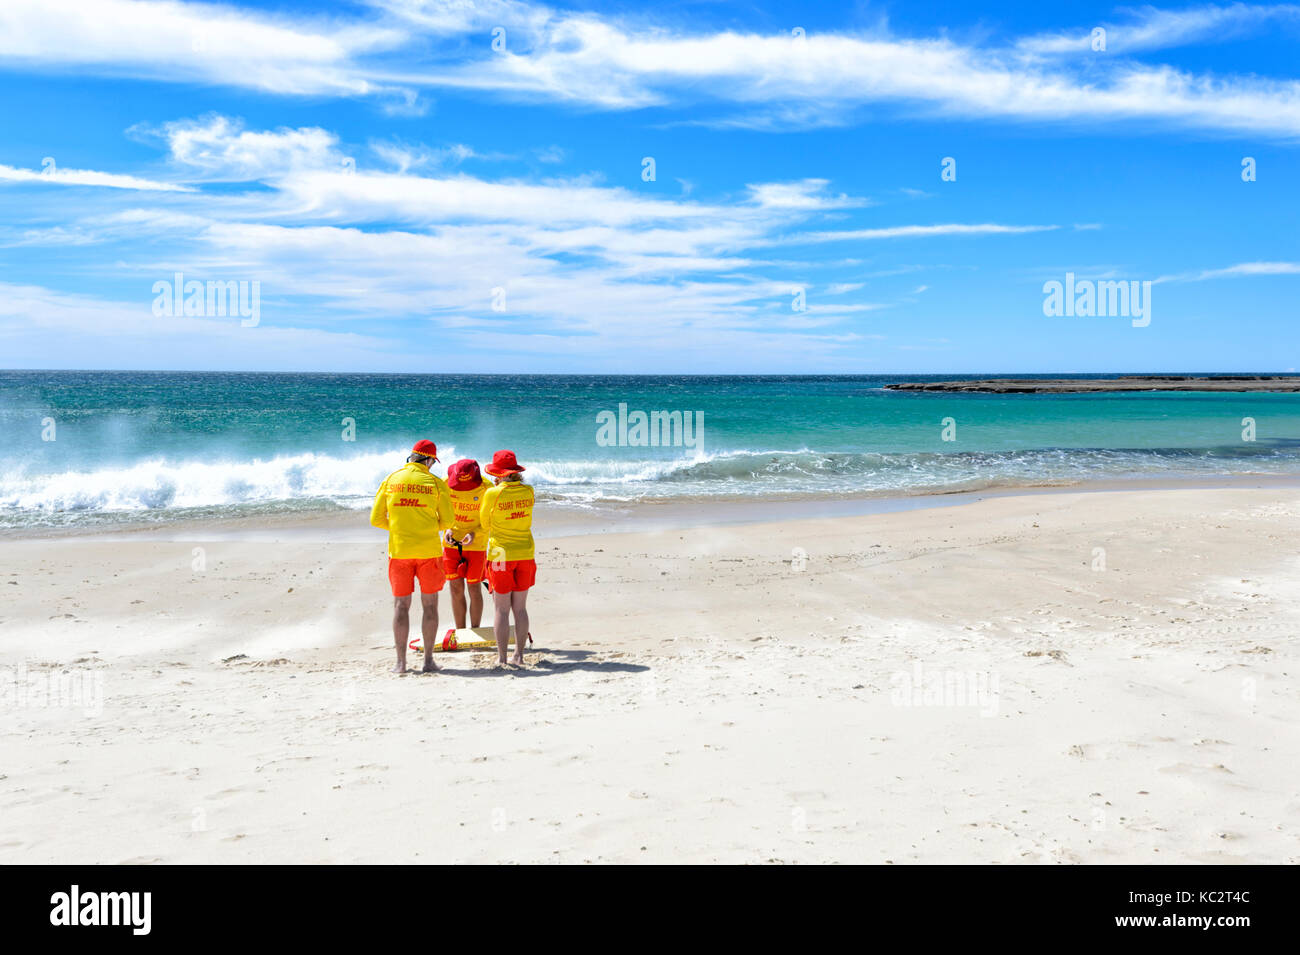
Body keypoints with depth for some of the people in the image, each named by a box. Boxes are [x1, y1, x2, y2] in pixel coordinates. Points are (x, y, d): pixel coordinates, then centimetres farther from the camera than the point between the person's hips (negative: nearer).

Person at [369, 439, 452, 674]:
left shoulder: (390, 480, 2)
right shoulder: (436, 483, -2)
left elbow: (376, 519, 3)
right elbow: (446, 522, 0)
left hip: (399, 551, 1)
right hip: (429, 551, -1)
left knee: (401, 605, 7)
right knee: (430, 605, 8)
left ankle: (401, 662, 6)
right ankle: (428, 660, 7)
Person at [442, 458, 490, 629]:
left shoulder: (486, 488, -17)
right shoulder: (446, 483, -10)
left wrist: (474, 533, -25)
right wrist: (447, 530, -14)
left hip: (476, 544, -2)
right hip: (452, 542, 2)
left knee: (474, 588, 3)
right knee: (456, 588, 4)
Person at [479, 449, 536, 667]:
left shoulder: (492, 494, -13)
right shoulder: (528, 492, -2)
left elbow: (485, 523, 0)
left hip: (501, 555, -4)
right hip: (525, 554, 4)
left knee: (502, 609, 2)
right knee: (520, 607, 11)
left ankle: (501, 658, 5)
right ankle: (519, 655, 14)